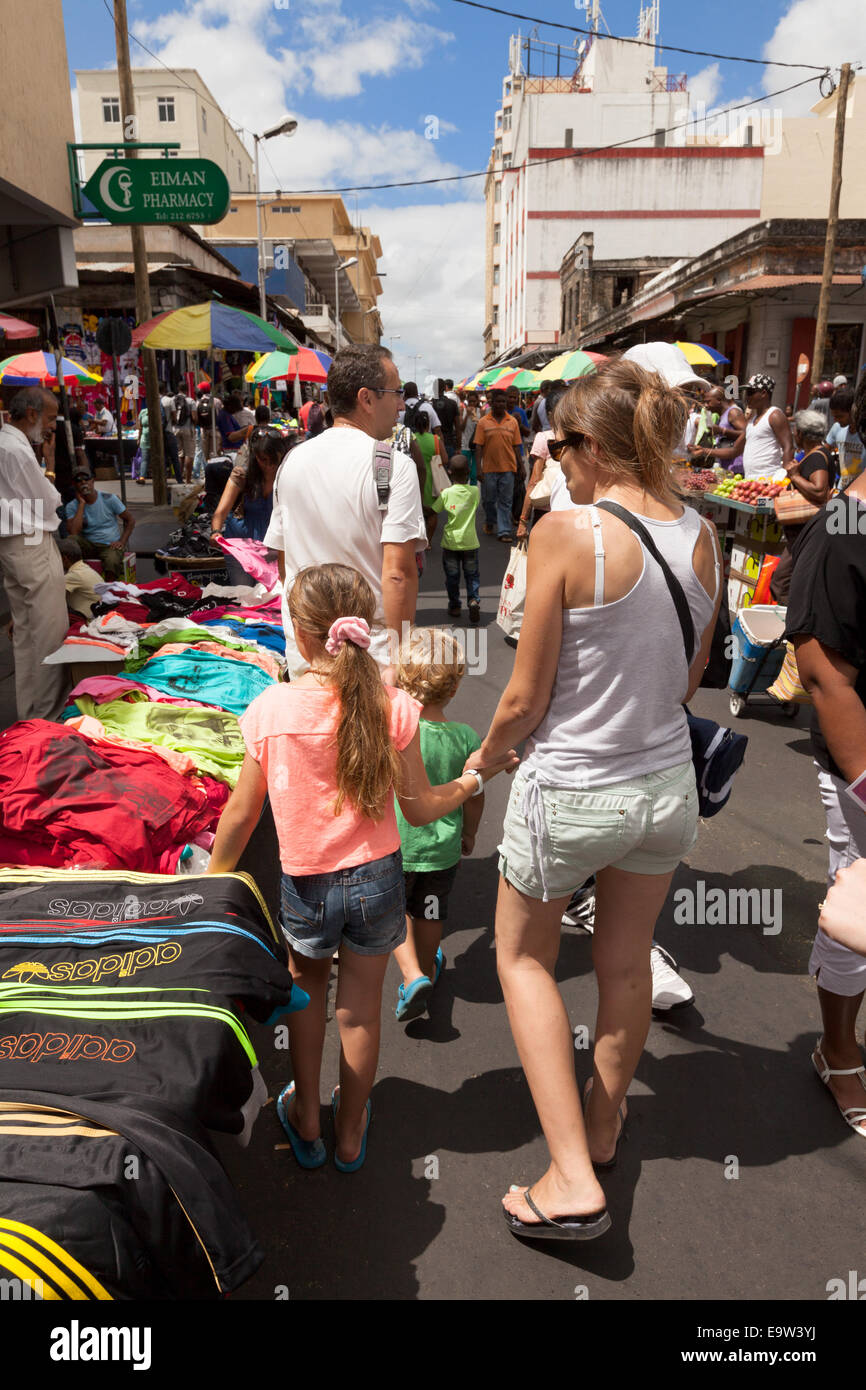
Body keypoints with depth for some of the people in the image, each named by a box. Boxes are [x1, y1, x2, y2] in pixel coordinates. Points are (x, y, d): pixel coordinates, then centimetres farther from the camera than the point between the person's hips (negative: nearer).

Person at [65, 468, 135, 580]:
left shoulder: (109, 499, -1)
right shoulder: (72, 506, 0)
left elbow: (130, 520, 5)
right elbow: (74, 532, -18)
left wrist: (122, 541, -8)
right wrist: (81, 504, -13)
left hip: (110, 545, -1)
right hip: (88, 545, 1)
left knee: (112, 561, -36)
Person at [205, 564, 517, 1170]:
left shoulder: (270, 710, -15)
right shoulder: (393, 707, -15)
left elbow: (242, 814, -7)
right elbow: (419, 808, -8)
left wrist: (213, 880, 10)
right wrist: (476, 777, 10)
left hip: (305, 886, 0)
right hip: (377, 877, 0)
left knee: (306, 983, 27)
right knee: (362, 1003, 19)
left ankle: (306, 1117, 38)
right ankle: (351, 1132, 38)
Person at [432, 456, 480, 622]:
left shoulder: (446, 493, -8)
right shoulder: (475, 492, -3)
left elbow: (433, 511, -2)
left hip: (450, 541, -1)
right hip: (470, 541, 1)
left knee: (452, 576, 12)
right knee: (472, 575, 10)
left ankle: (454, 605, 18)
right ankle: (474, 600, -10)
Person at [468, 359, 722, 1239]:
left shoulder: (567, 533, -19)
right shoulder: (701, 537, -2)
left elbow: (525, 697, -15)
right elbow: (688, 682, 8)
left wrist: (485, 754, 4)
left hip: (570, 792, -5)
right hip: (668, 784, 6)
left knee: (523, 956, 18)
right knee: (625, 960, 24)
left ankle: (574, 1179, 17)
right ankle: (605, 1118, 49)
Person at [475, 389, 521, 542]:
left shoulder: (512, 421, 5)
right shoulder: (483, 422, 0)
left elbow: (516, 446, 8)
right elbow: (478, 446, 0)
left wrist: (519, 466, 5)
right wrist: (478, 467, -6)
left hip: (508, 467, 1)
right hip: (489, 468, 0)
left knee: (505, 501, 1)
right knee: (488, 499, 11)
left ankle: (504, 531, 5)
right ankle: (490, 522, 36)